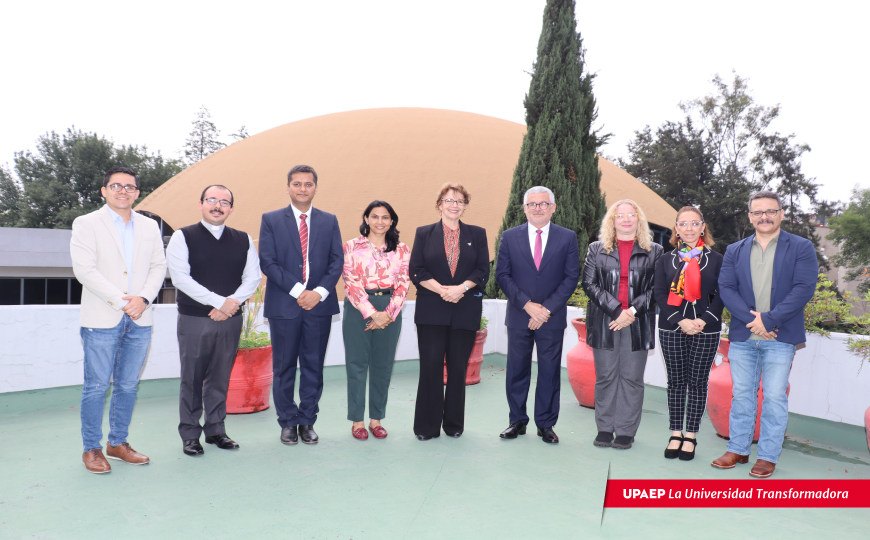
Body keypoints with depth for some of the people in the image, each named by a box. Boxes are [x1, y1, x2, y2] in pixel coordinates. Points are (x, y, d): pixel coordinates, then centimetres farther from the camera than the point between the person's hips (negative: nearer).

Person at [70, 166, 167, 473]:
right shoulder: (86, 224, 1)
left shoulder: (149, 226, 14)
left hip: (139, 320, 4)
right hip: (101, 320, -4)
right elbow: (85, 270, -8)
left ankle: (118, 443, 23)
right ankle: (91, 449, 15)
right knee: (97, 386, 1)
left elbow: (158, 267, 10)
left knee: (128, 385, 10)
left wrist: (143, 298, -7)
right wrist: (122, 300, -14)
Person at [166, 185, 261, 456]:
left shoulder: (243, 240, 9)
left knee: (220, 379, 11)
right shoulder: (183, 237, -1)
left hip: (231, 320, 3)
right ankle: (190, 434, 16)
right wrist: (218, 301, -16)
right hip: (193, 320, -3)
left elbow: (253, 277, 5)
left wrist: (232, 302, -13)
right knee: (192, 380, 4)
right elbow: (180, 277, -10)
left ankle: (215, 430, 23)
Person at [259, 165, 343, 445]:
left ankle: (307, 421, 19)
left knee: (313, 367, 8)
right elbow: (267, 262, -4)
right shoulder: (271, 220, 4)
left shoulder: (329, 221, 10)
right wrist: (297, 291, -14)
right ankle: (288, 422, 20)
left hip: (319, 305, 2)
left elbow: (337, 261, 4)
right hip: (283, 305, -1)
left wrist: (319, 292, -12)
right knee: (284, 367, 7)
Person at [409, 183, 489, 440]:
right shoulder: (424, 233, 8)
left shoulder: (477, 234, 10)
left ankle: (454, 424, 19)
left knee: (458, 367, 6)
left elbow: (483, 270, 2)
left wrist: (461, 288, -14)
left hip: (465, 311, 1)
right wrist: (441, 290, -14)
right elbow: (416, 270, 0)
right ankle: (427, 426, 10)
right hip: (431, 310, -1)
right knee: (431, 366, -1)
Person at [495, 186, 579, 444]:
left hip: (552, 317, 0)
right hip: (518, 316, 1)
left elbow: (571, 277, -2)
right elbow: (502, 275, -1)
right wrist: (527, 304, -12)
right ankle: (517, 421, 21)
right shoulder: (510, 236, 4)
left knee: (550, 372, 6)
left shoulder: (568, 238, 3)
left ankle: (546, 424, 19)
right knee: (517, 371, 8)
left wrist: (547, 309, -11)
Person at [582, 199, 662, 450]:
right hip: (604, 323, 0)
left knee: (632, 378, 4)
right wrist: (616, 310, -11)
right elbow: (590, 284, 0)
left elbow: (656, 288, 1)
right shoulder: (596, 249, 8)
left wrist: (632, 311, -12)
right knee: (605, 377, 5)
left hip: (638, 324, 0)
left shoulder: (654, 251, 7)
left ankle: (626, 431, 15)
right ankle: (605, 429, 17)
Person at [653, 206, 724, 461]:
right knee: (676, 382, 6)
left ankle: (691, 436, 15)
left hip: (706, 330, -1)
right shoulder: (665, 260, 7)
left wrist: (703, 320, -15)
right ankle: (676, 434, 16)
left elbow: (720, 295, 0)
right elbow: (660, 294, 0)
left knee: (697, 382, 5)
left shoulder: (715, 260, 5)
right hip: (672, 330, 1)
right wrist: (680, 321, -13)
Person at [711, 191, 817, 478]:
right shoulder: (735, 251, 11)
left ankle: (768, 456, 13)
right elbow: (726, 288, 1)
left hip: (780, 338, -2)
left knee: (775, 397, 2)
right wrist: (752, 319, -13)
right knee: (741, 395, 9)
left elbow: (804, 288, -8)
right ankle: (738, 449, 21)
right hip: (742, 336, 3)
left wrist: (768, 320, -15)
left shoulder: (801, 247, 3)